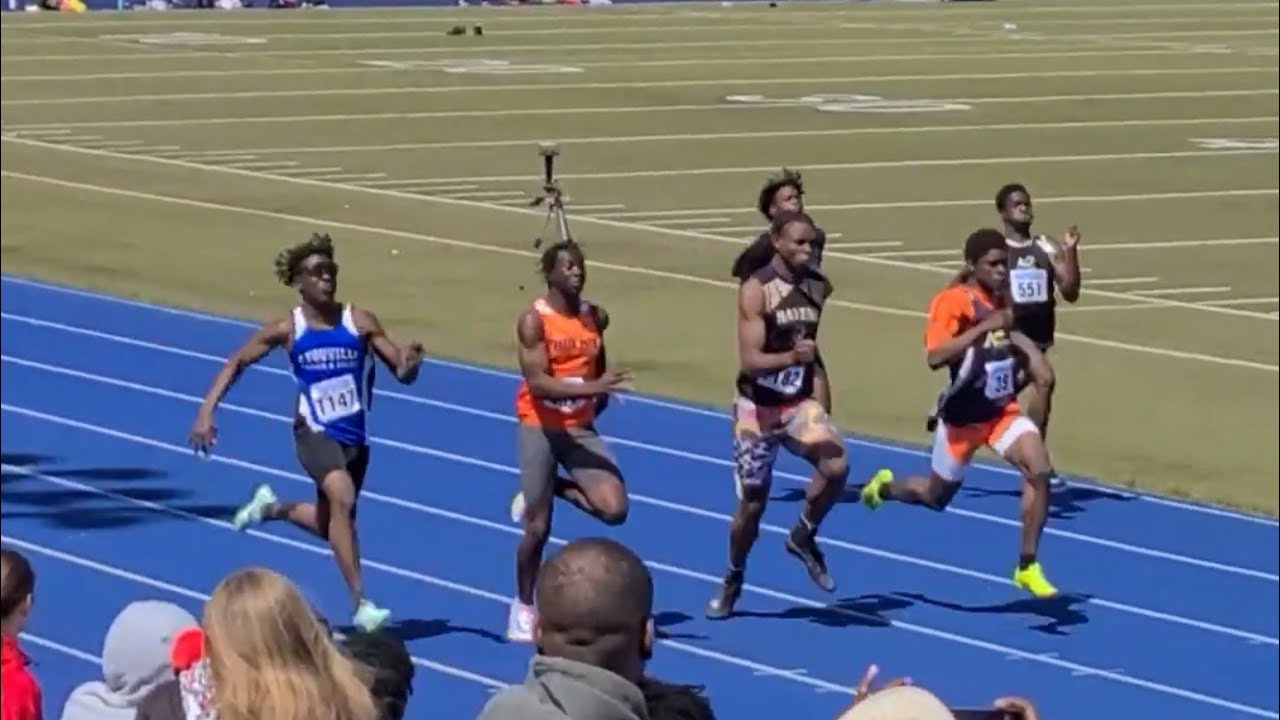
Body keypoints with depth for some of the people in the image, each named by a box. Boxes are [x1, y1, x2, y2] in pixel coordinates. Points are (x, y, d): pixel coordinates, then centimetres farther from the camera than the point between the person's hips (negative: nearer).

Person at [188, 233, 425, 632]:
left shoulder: (360, 322, -8)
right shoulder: (287, 329, -7)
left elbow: (402, 372, -6)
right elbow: (236, 363, 5)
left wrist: (409, 363, -30)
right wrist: (206, 411, -5)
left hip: (354, 436, 3)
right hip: (315, 431, -3)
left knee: (331, 525, 17)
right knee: (342, 496, -31)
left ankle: (271, 507, 49)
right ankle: (361, 603, -30)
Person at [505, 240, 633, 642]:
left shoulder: (596, 317, 3)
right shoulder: (534, 320, -14)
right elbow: (538, 382, -24)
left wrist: (601, 395, 8)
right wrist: (591, 387, -33)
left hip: (580, 427, 5)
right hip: (540, 427, -5)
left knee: (614, 509, -15)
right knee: (538, 528, 2)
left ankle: (553, 489, 14)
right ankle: (524, 606, 22)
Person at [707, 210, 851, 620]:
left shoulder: (818, 287, 2)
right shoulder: (756, 289, -16)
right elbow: (750, 360, -24)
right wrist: (792, 357, -40)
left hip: (799, 402, 4)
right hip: (758, 407, -4)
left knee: (837, 466, -24)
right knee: (752, 503, 4)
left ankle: (803, 537, 1)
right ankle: (733, 580, 30)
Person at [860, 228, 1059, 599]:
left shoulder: (1000, 298, 2)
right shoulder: (952, 300, -19)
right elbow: (934, 356, -32)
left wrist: (1032, 361, 9)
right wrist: (984, 327, -35)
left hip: (1003, 410, 5)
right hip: (962, 416, -4)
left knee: (1039, 471, -20)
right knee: (936, 496, 15)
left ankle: (1028, 567, -7)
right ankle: (884, 487, 50)